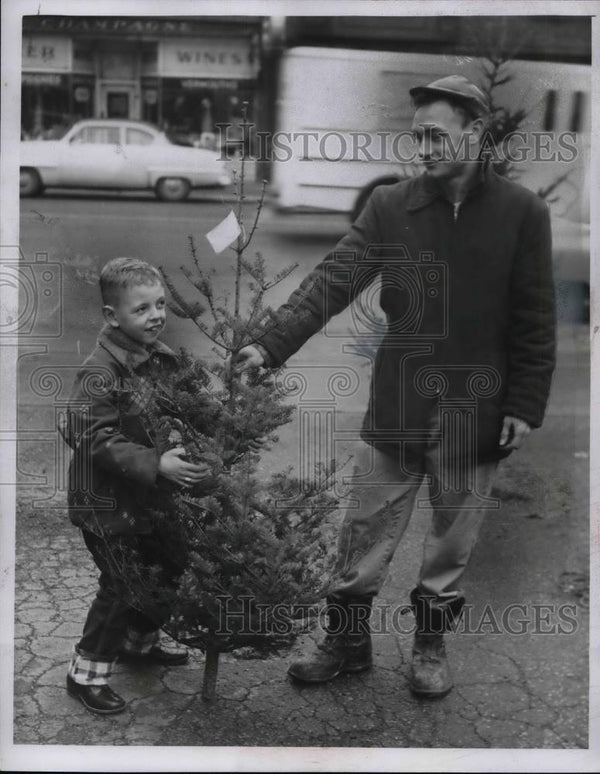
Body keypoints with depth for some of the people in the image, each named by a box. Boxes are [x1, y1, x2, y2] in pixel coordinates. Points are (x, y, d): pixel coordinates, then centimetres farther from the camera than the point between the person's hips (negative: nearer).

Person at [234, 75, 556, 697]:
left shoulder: (522, 212, -4)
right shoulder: (390, 206, -1)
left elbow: (535, 320, -2)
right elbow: (333, 280, -9)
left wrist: (525, 405, -5)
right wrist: (270, 344, -22)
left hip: (474, 410, -1)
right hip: (396, 405, 1)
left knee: (451, 539, 14)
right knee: (364, 534, 10)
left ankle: (431, 644, 35)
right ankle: (346, 642, 30)